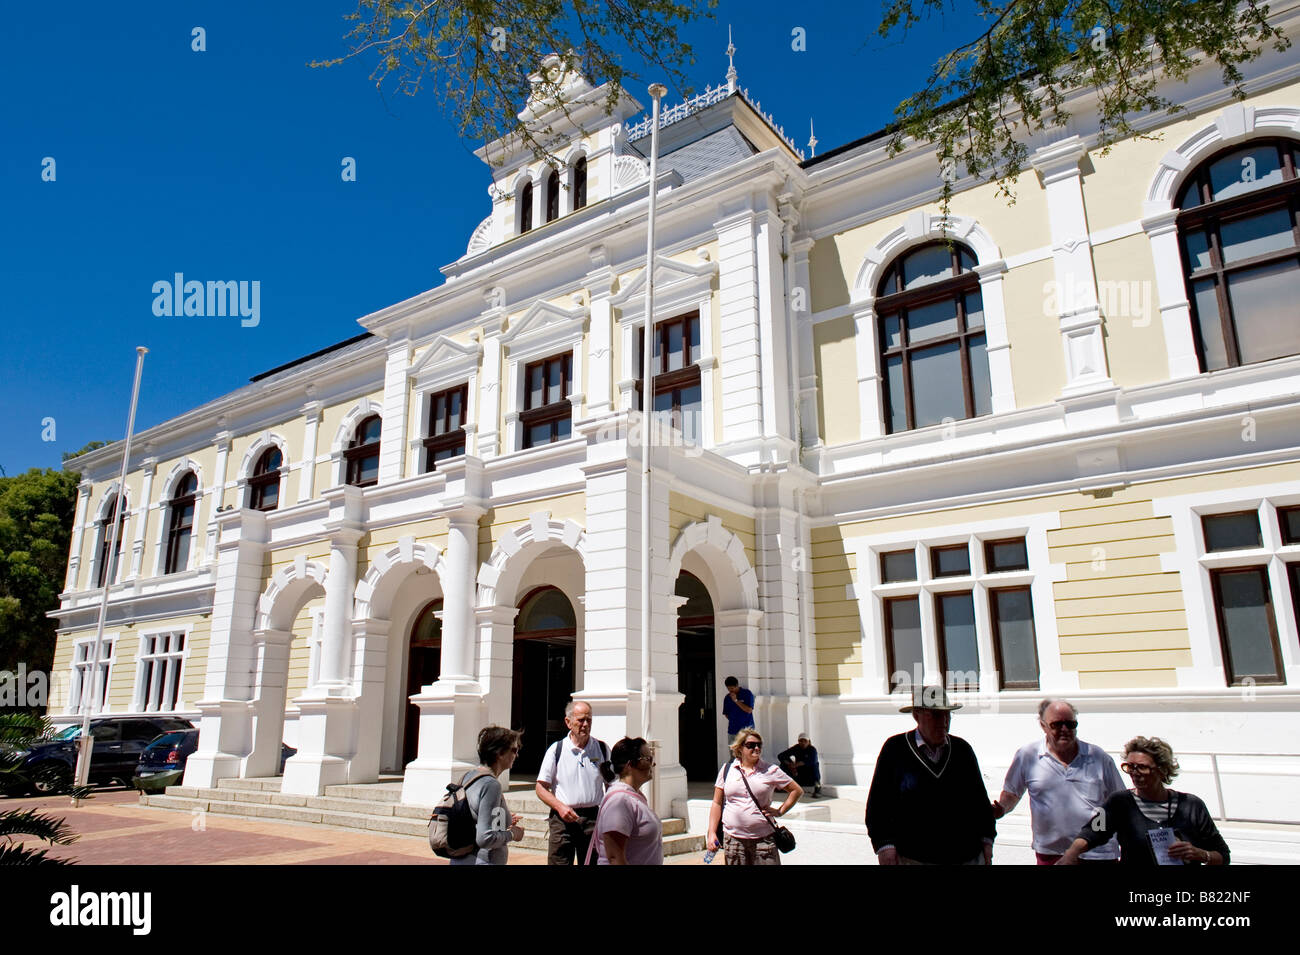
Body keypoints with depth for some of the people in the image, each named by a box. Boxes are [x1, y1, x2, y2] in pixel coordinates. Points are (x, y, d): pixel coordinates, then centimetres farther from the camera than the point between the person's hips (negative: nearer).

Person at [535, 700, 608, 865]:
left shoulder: (602, 749, 6)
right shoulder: (556, 749, 1)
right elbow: (541, 788, 2)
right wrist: (560, 807, -13)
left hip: (593, 818, 2)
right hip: (562, 818, -1)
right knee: (558, 862, -4)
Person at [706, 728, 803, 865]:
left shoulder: (771, 770, 4)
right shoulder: (727, 769, 7)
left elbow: (797, 790, 12)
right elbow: (717, 804, 10)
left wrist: (780, 812, 4)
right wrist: (712, 833, 3)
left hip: (763, 839, -1)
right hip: (733, 838, 1)